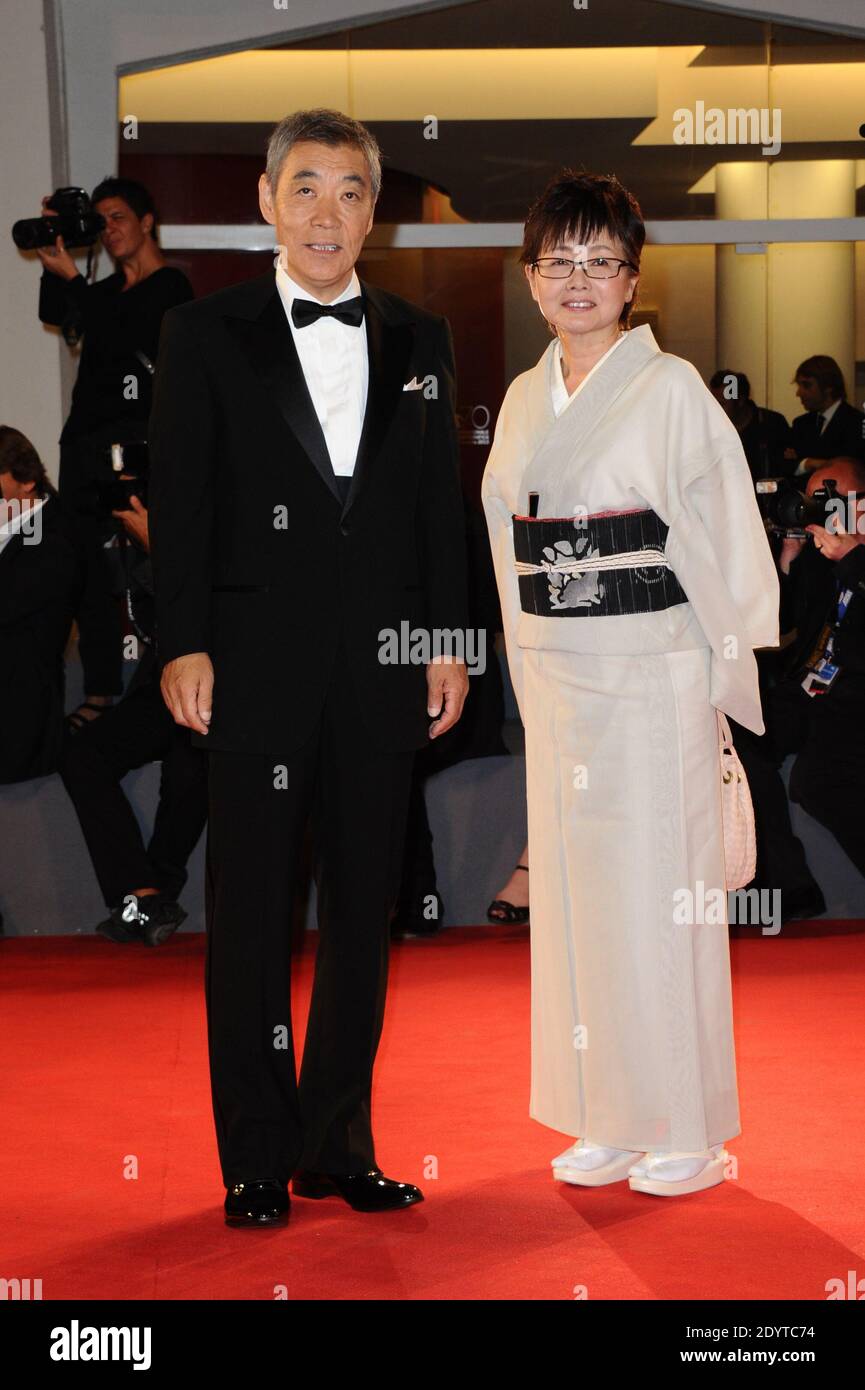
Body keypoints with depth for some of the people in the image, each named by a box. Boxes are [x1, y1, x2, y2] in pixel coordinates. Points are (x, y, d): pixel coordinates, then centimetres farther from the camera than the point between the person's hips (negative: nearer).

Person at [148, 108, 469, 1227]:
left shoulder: (419, 340, 11)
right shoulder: (203, 334, 2)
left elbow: (441, 506, 11)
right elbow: (178, 502, -2)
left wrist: (448, 643, 5)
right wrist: (183, 646, -9)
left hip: (382, 664, 3)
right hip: (255, 659, -3)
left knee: (363, 907, 9)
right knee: (251, 912, 2)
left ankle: (338, 1146, 20)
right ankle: (256, 1159, 11)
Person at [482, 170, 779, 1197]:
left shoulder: (672, 389, -5)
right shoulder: (524, 401, 11)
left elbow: (726, 531, -5)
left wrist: (724, 661, -8)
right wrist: (531, 668, 13)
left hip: (655, 669, -6)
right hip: (557, 677, 6)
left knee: (660, 885, -3)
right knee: (575, 884, 8)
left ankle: (688, 1127, 8)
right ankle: (609, 1120, 18)